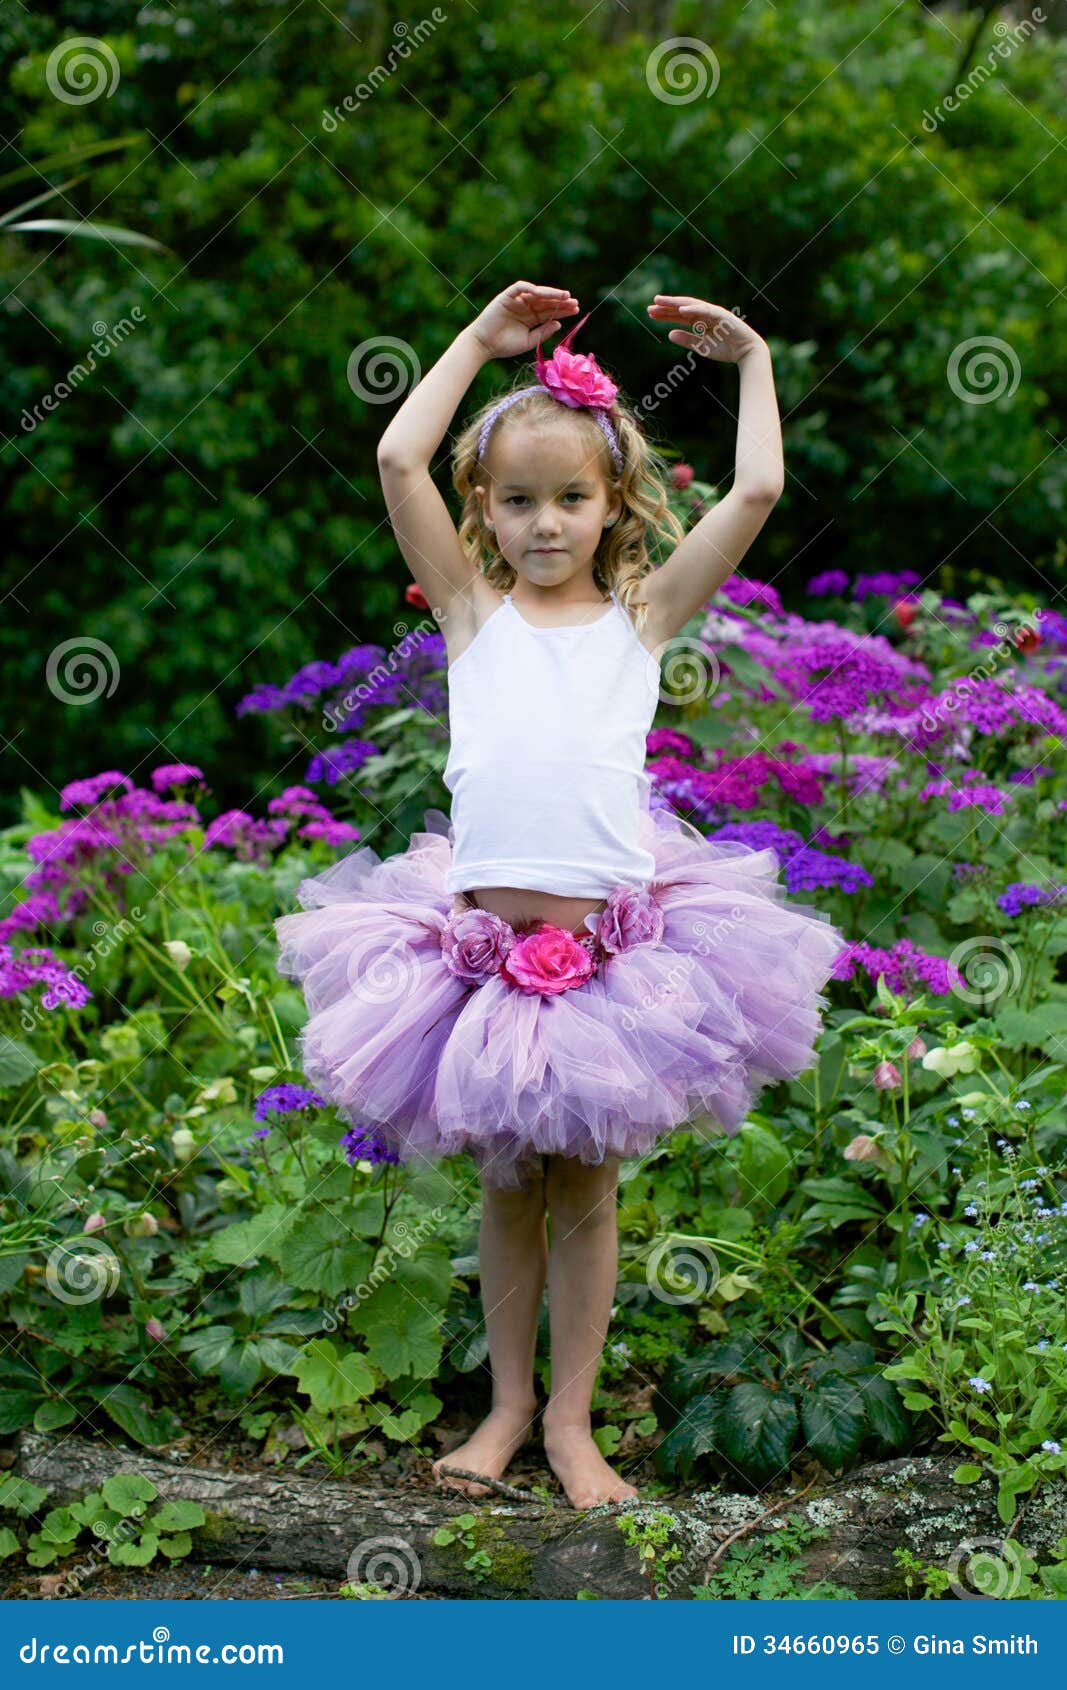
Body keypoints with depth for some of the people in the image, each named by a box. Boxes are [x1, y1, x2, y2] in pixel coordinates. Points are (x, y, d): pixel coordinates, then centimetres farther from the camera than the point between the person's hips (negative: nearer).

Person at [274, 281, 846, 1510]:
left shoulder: (642, 613, 7)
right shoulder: (474, 609, 7)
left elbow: (756, 492, 0)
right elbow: (398, 458, 0)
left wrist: (752, 358, 11)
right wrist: (480, 340, 8)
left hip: (612, 938, 0)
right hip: (482, 936, 1)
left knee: (584, 1188, 9)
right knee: (506, 1186, 13)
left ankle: (570, 1420, 23)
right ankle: (508, 1404, 29)